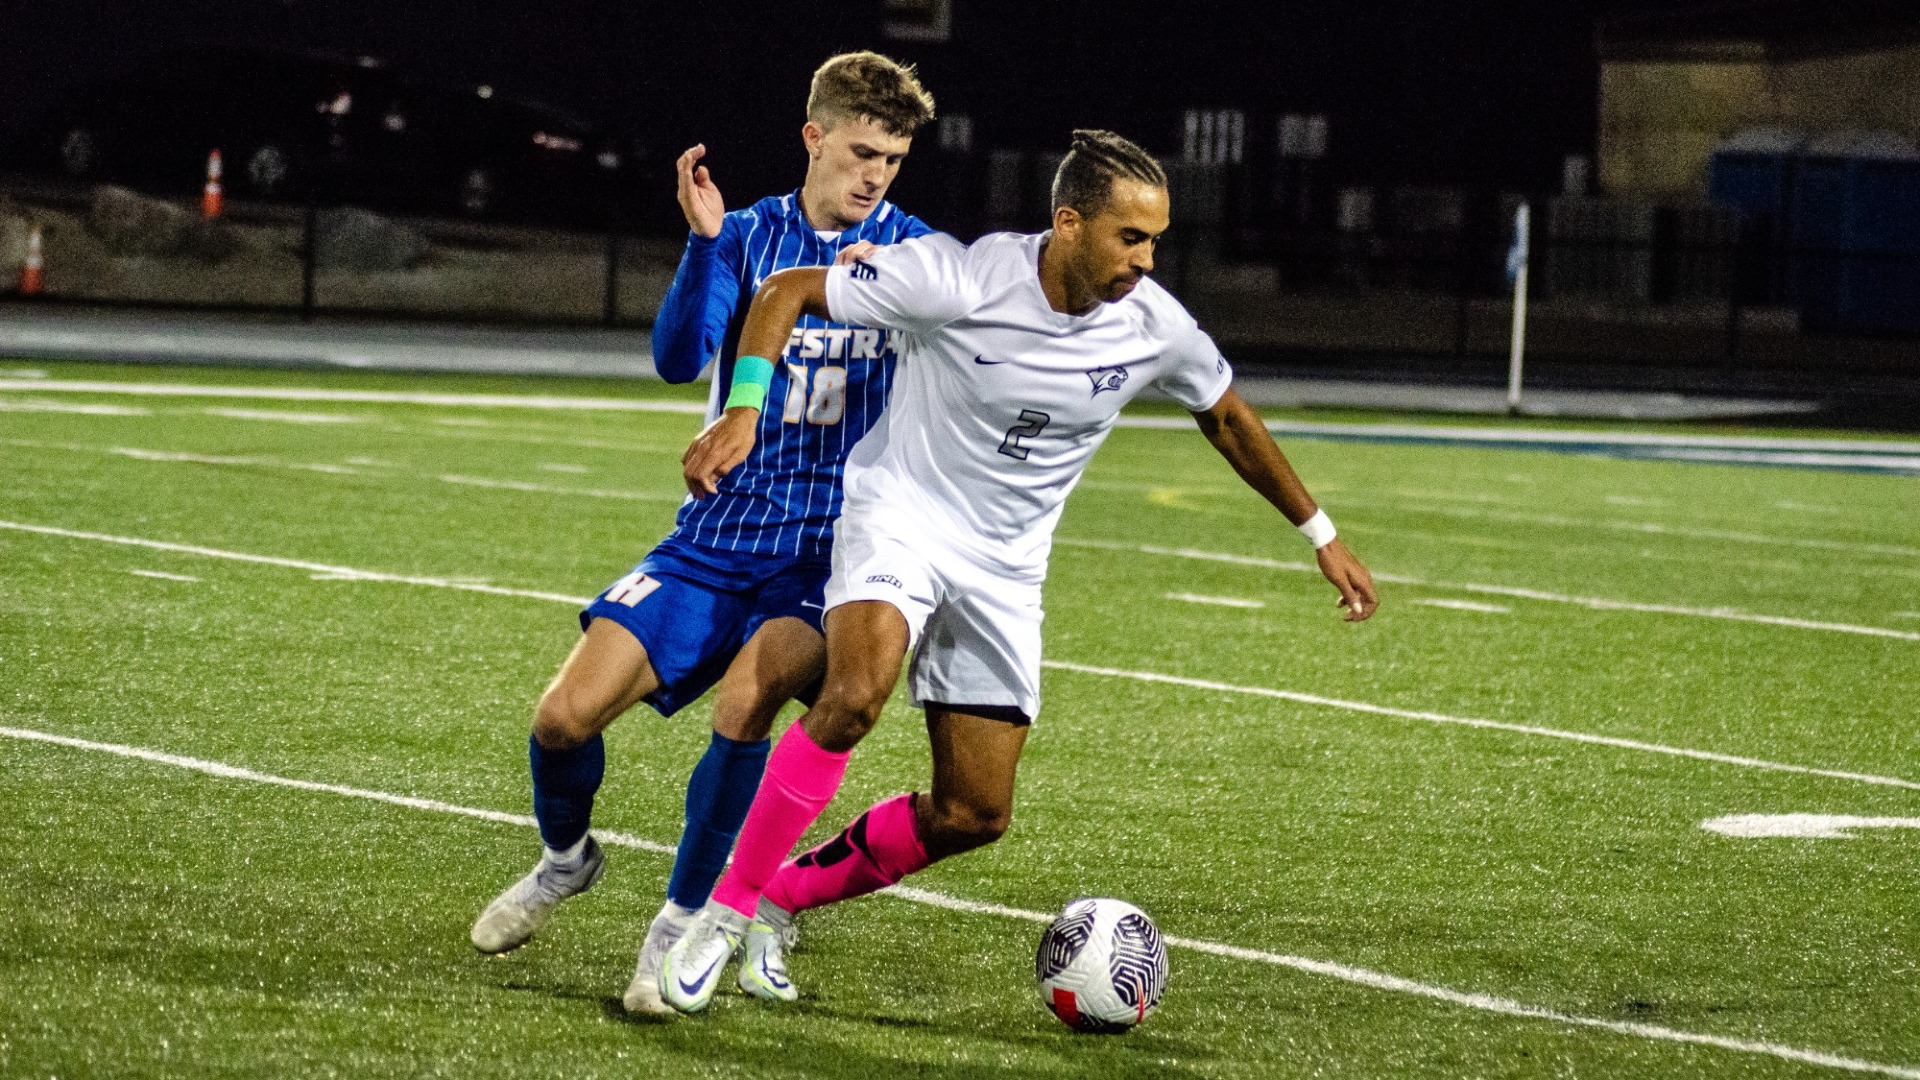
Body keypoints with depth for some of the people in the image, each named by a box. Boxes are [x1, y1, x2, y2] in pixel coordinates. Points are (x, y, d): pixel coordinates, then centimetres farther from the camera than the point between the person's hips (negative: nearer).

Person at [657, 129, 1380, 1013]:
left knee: (974, 815, -1)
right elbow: (788, 292, -12)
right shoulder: (957, 280, -22)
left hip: (1004, 570, 5)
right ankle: (725, 910, -19)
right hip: (900, 512, -5)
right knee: (854, 695, -33)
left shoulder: (1155, 328, -10)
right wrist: (743, 415, -25)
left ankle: (782, 899, 20)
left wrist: (1320, 537, 17)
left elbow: (1227, 417, 12)